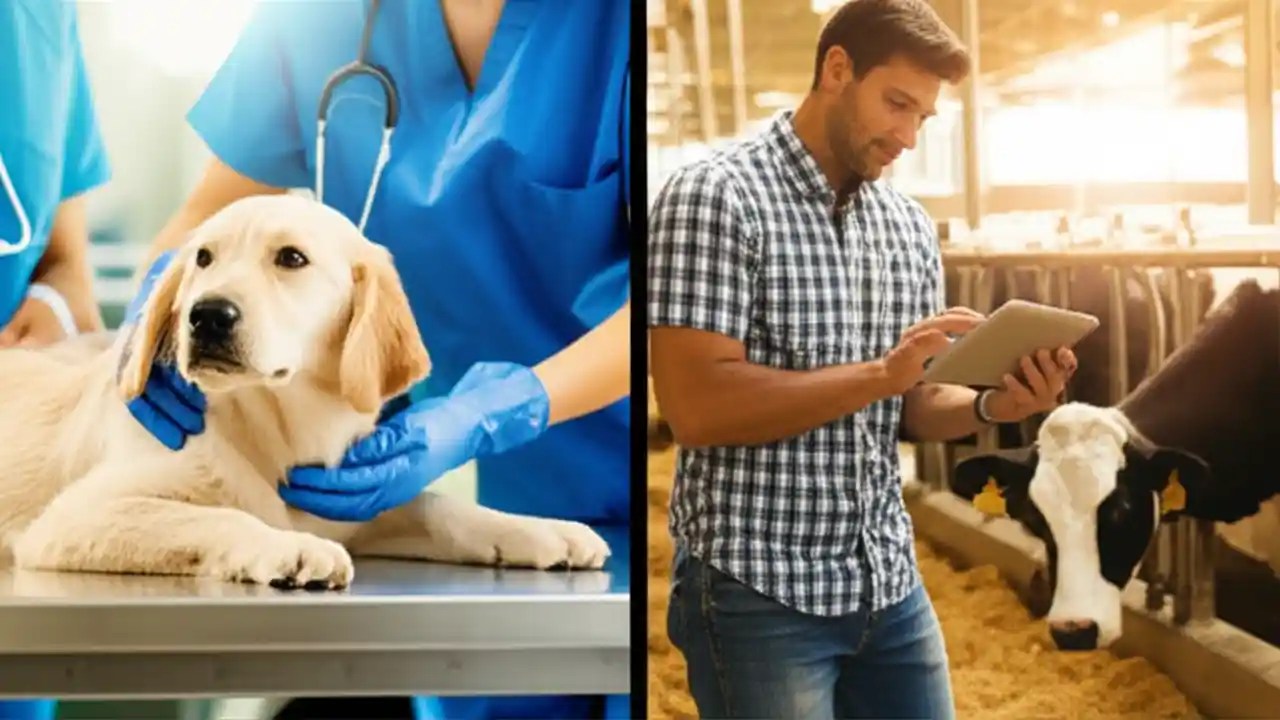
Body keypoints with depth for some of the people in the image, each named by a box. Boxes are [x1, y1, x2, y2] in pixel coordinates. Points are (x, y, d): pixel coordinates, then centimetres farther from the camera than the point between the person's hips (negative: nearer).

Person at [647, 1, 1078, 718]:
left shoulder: (910, 224, 8)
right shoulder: (713, 196, -12)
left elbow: (908, 408, 11)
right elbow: (696, 405, -21)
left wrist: (992, 403, -9)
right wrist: (881, 371, -23)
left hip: (891, 581, 6)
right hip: (758, 592, -6)